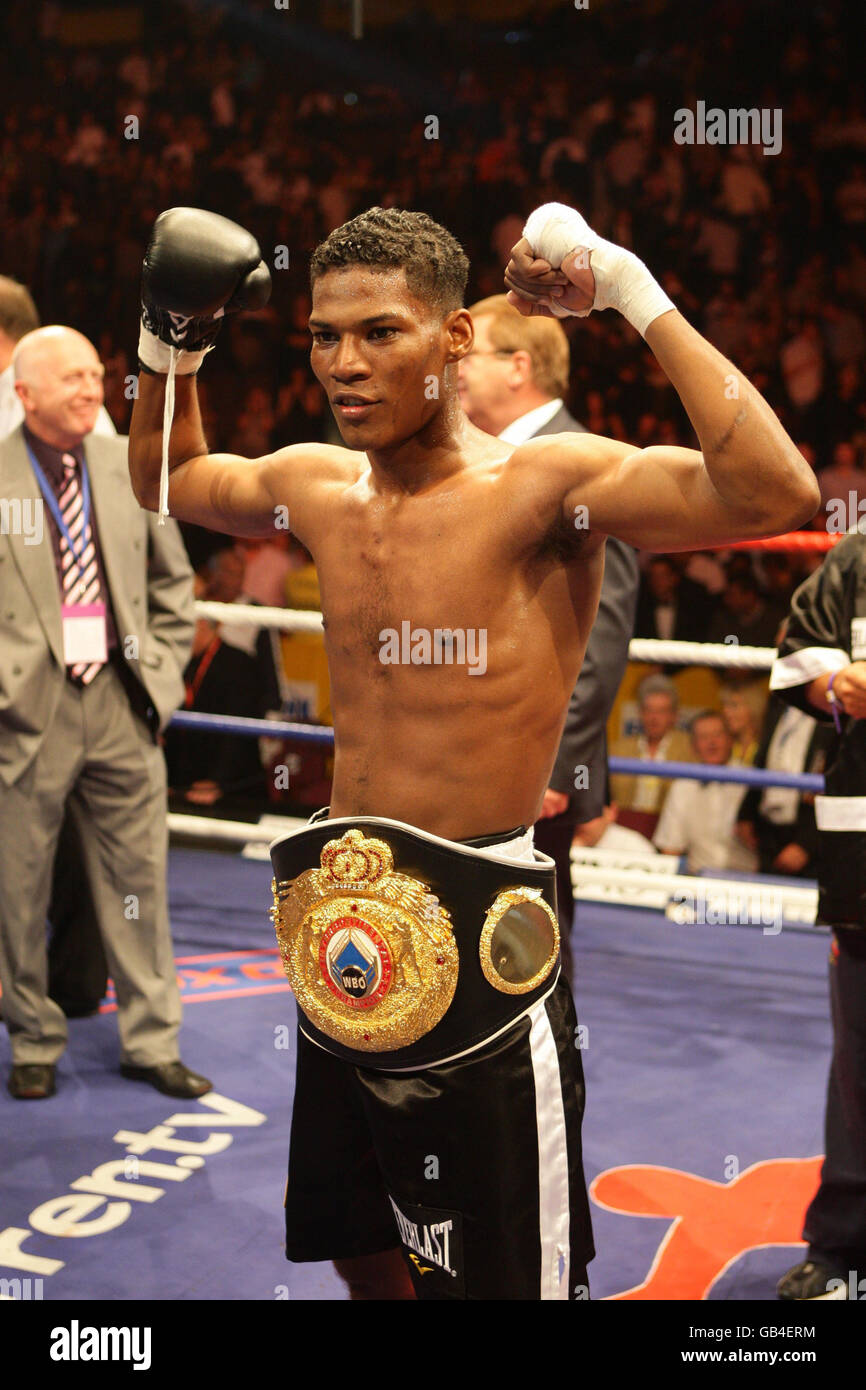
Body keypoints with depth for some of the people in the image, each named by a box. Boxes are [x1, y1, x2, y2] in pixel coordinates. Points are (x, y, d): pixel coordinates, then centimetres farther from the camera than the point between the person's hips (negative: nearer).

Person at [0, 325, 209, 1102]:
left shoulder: (130, 467, 8)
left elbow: (173, 581, 16)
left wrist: (163, 672, 8)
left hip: (122, 706, 3)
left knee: (138, 881, 9)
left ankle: (151, 1043, 22)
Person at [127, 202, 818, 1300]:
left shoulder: (541, 484, -15)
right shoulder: (315, 485, 5)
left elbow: (774, 494, -31)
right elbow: (169, 480, 27)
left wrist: (639, 298, -27)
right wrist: (169, 351, 10)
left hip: (474, 924, -6)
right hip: (343, 929, 7)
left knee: (508, 1275, 6)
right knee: (362, 1250, 23)